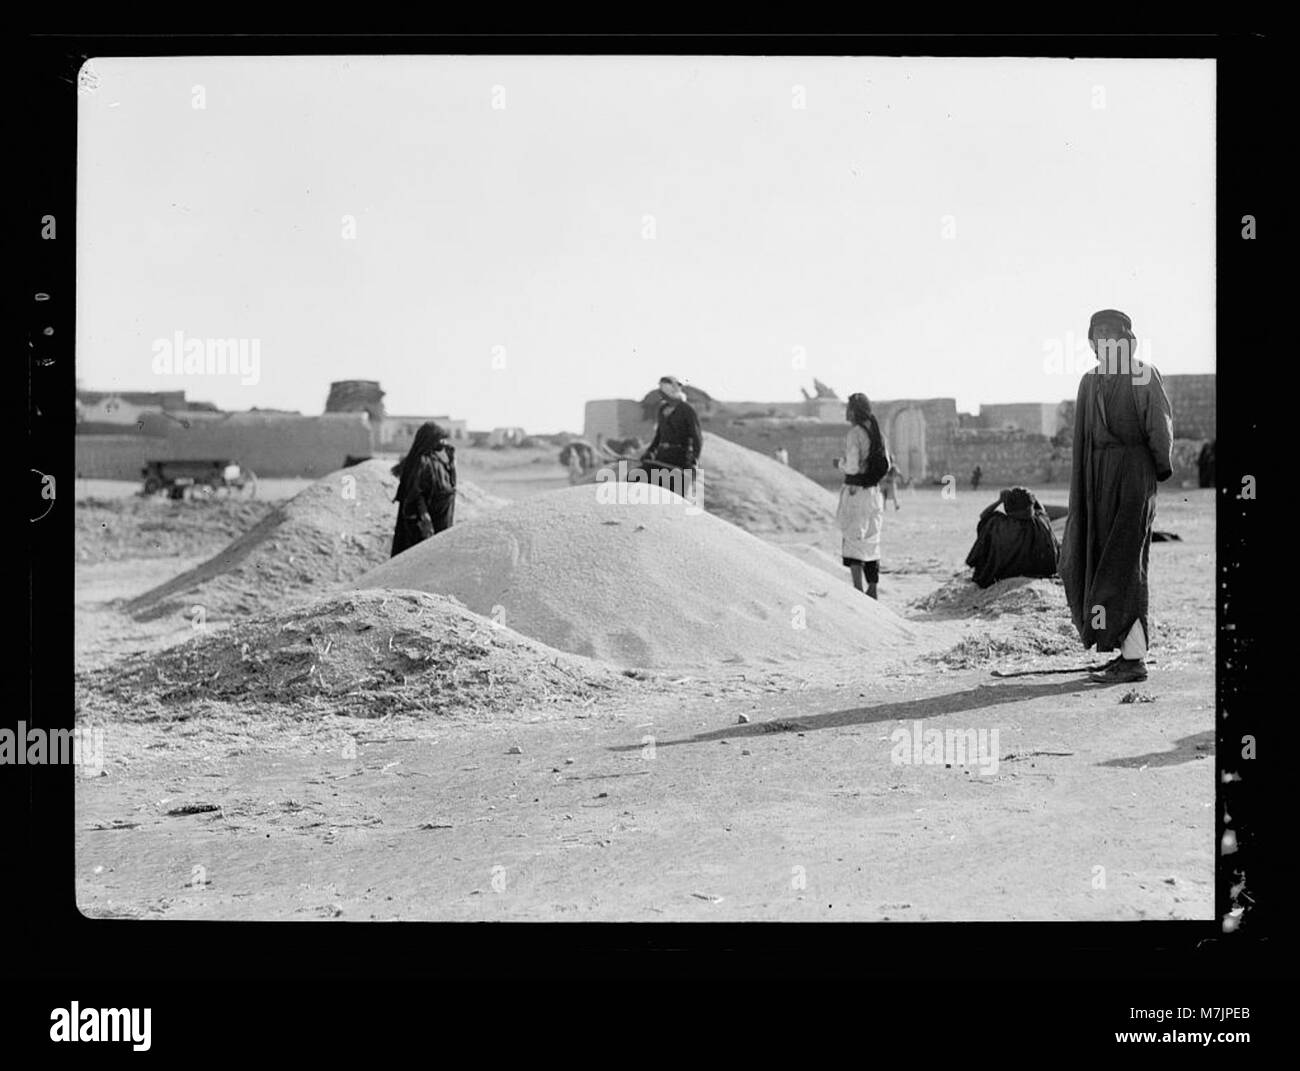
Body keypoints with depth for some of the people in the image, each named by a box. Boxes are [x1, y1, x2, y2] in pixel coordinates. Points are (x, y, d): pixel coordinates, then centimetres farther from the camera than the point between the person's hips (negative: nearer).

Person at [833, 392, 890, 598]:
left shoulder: (854, 434, -15)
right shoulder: (876, 432, 7)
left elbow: (852, 467, -20)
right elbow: (887, 464, 12)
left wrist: (840, 464, 0)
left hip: (855, 491, -7)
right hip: (874, 491, 7)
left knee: (852, 541, -2)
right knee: (871, 541, 14)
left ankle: (857, 589, -7)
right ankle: (873, 590, 15)